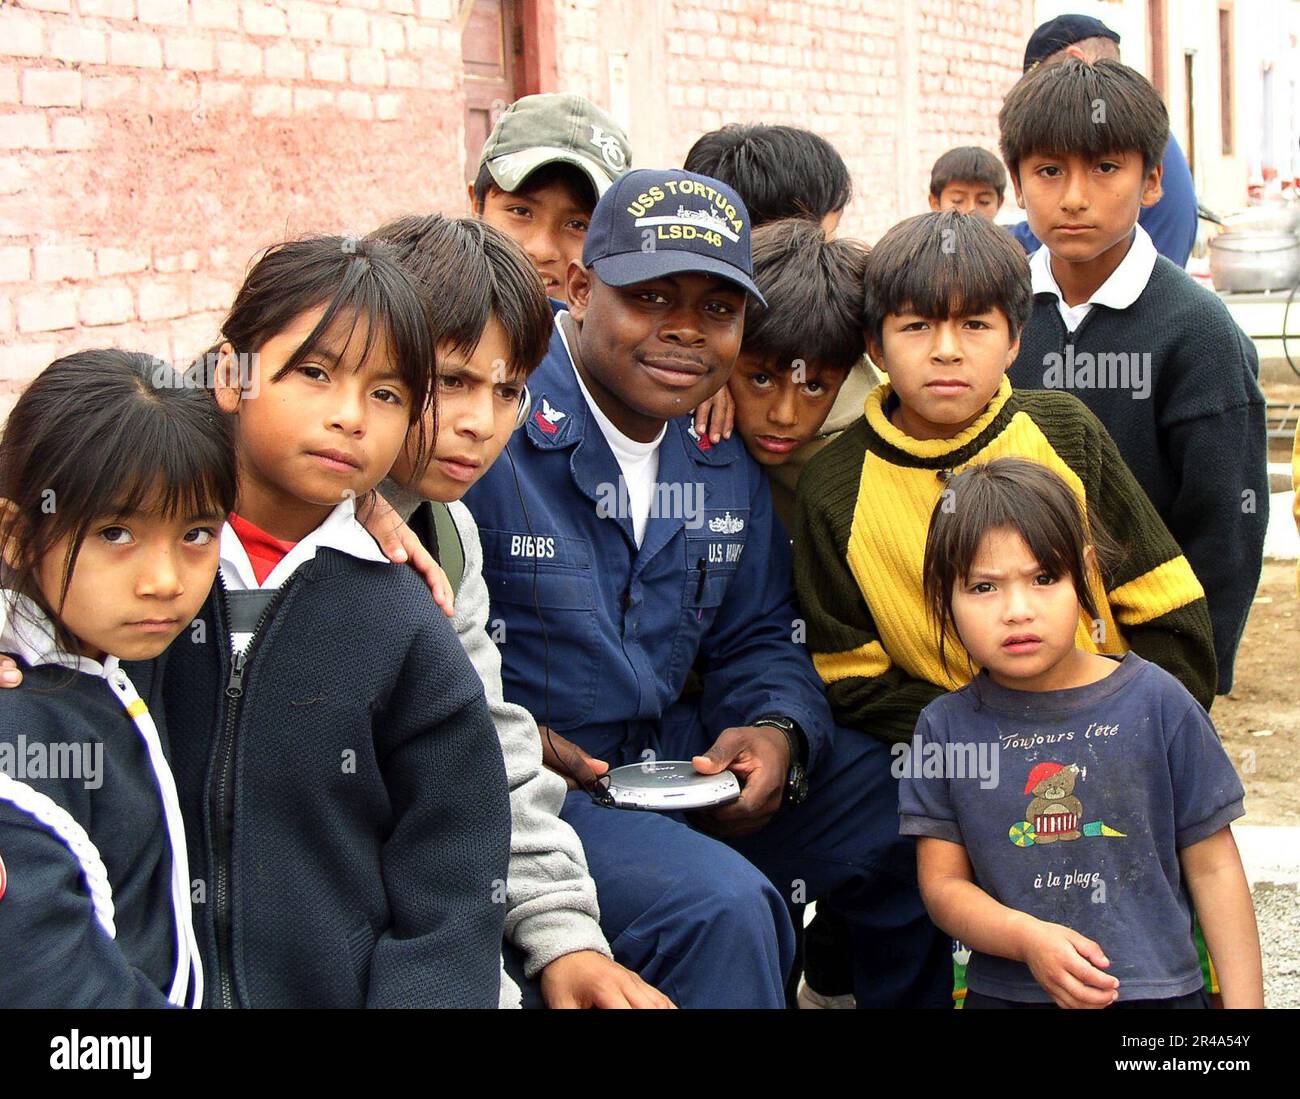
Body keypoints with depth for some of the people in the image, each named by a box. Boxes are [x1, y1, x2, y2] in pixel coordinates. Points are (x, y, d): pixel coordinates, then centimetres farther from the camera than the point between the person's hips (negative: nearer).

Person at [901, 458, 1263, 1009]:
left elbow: (1213, 868, 2)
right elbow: (942, 881, -1)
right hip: (1002, 991, 0)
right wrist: (1029, 938, -18)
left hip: (1158, 988, 0)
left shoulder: (1156, 701, -4)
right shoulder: (945, 726, -1)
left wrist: (1244, 1001, -1)